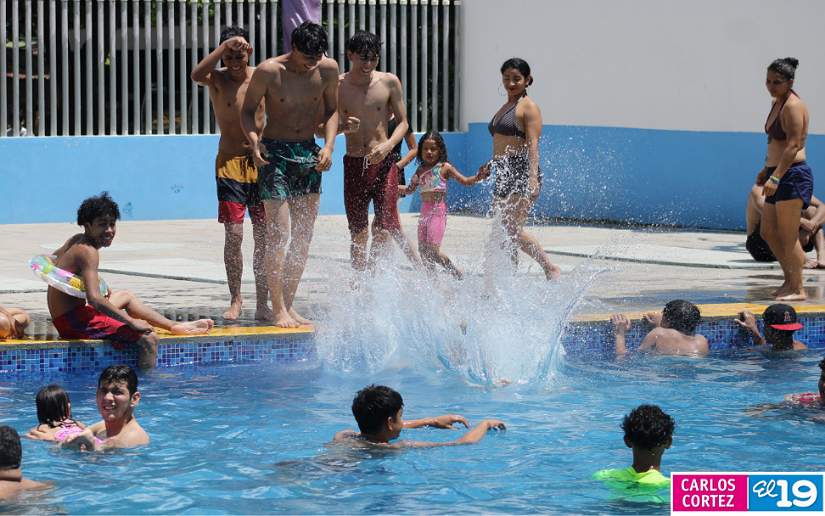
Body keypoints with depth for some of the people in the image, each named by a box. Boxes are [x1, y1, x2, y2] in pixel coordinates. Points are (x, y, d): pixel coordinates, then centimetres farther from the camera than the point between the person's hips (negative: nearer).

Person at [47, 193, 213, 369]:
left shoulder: (75, 240, 8)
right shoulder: (88, 252, -20)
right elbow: (94, 299, -31)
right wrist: (131, 322, -26)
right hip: (76, 322, -11)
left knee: (126, 296, 35)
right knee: (148, 338, -20)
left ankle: (175, 326, 42)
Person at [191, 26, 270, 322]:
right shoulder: (217, 79, -5)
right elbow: (196, 75, -29)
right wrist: (225, 47, -34)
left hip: (261, 163, 2)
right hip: (230, 163, -2)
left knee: (264, 236, 1)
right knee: (233, 234, -7)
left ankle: (262, 303, 7)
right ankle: (235, 299, 7)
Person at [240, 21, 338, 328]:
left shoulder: (328, 69, -2)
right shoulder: (269, 72, -13)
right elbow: (248, 111, -4)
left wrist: (329, 145, -5)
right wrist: (254, 139, -23)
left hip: (309, 154, 5)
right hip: (275, 153, -5)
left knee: (303, 236, 6)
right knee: (278, 234, -11)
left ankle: (289, 305, 15)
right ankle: (278, 310, -7)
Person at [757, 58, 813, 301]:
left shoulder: (793, 106, -14)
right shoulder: (777, 103, 17)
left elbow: (793, 145, -22)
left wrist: (776, 177, -27)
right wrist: (766, 169, 27)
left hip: (793, 175, -10)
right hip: (778, 174, 10)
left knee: (788, 236, -7)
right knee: (768, 231, 13)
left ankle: (797, 290, -2)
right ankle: (790, 280, 22)